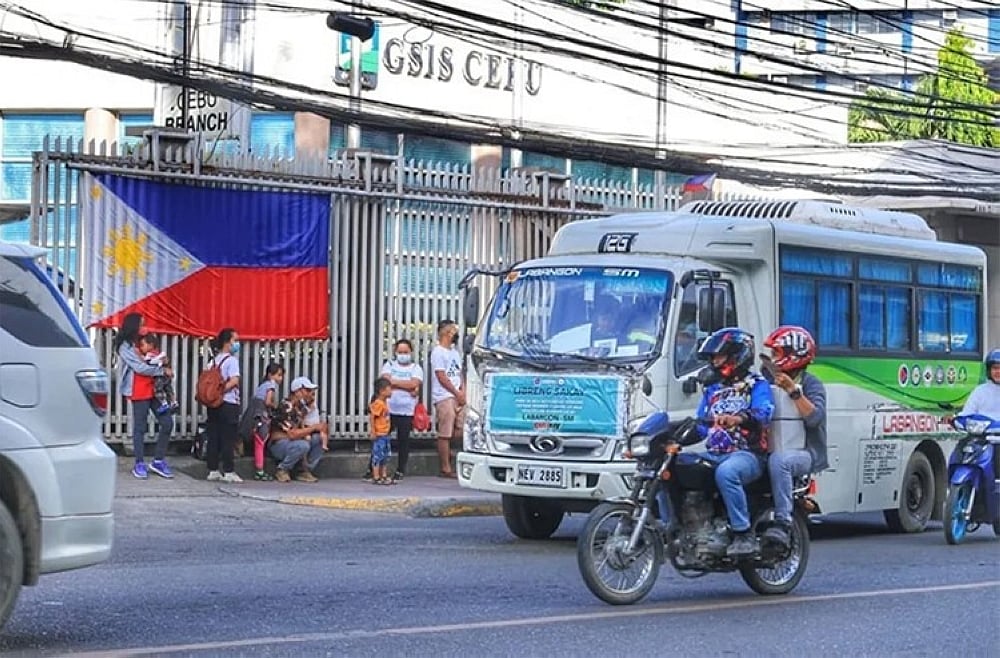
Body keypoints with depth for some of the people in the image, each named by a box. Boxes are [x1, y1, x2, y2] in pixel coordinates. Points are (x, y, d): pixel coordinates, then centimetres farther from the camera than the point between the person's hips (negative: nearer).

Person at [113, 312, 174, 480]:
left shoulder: (138, 344, 18)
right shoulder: (125, 347, -7)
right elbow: (140, 368, -15)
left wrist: (160, 362, -1)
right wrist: (163, 371, -10)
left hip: (153, 388, 8)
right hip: (139, 392, -8)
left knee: (167, 423, 2)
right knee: (140, 427, -2)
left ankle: (158, 460, 10)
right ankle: (139, 464, 7)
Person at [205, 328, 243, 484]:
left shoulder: (213, 361, 12)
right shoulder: (232, 360, -10)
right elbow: (234, 380, -21)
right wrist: (221, 390, -14)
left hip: (214, 404, 7)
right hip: (229, 403, -7)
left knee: (213, 437, 8)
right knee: (228, 438, -3)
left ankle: (213, 471, 11)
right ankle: (228, 472, -3)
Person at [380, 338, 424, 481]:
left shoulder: (416, 368, 8)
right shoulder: (389, 365, 12)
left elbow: (414, 383, -11)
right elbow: (385, 381, -7)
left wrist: (394, 382, -9)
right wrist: (407, 388, -11)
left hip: (407, 411, -1)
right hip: (388, 409, 1)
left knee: (403, 440, 1)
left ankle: (400, 471, 10)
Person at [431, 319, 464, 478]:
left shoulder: (455, 353, 20)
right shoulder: (438, 352, -6)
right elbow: (441, 377, -11)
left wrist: (463, 392, 2)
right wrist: (457, 393, -10)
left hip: (458, 397, 8)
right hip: (444, 397, -8)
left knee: (459, 432, 2)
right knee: (445, 434, -7)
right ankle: (446, 469, -6)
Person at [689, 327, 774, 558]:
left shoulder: (757, 385, 4)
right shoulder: (712, 389, 26)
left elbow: (763, 412, -18)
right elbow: (701, 426, 26)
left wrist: (738, 419, -38)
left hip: (746, 454, -7)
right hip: (713, 454, 7)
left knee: (726, 472, -41)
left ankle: (744, 535, -33)